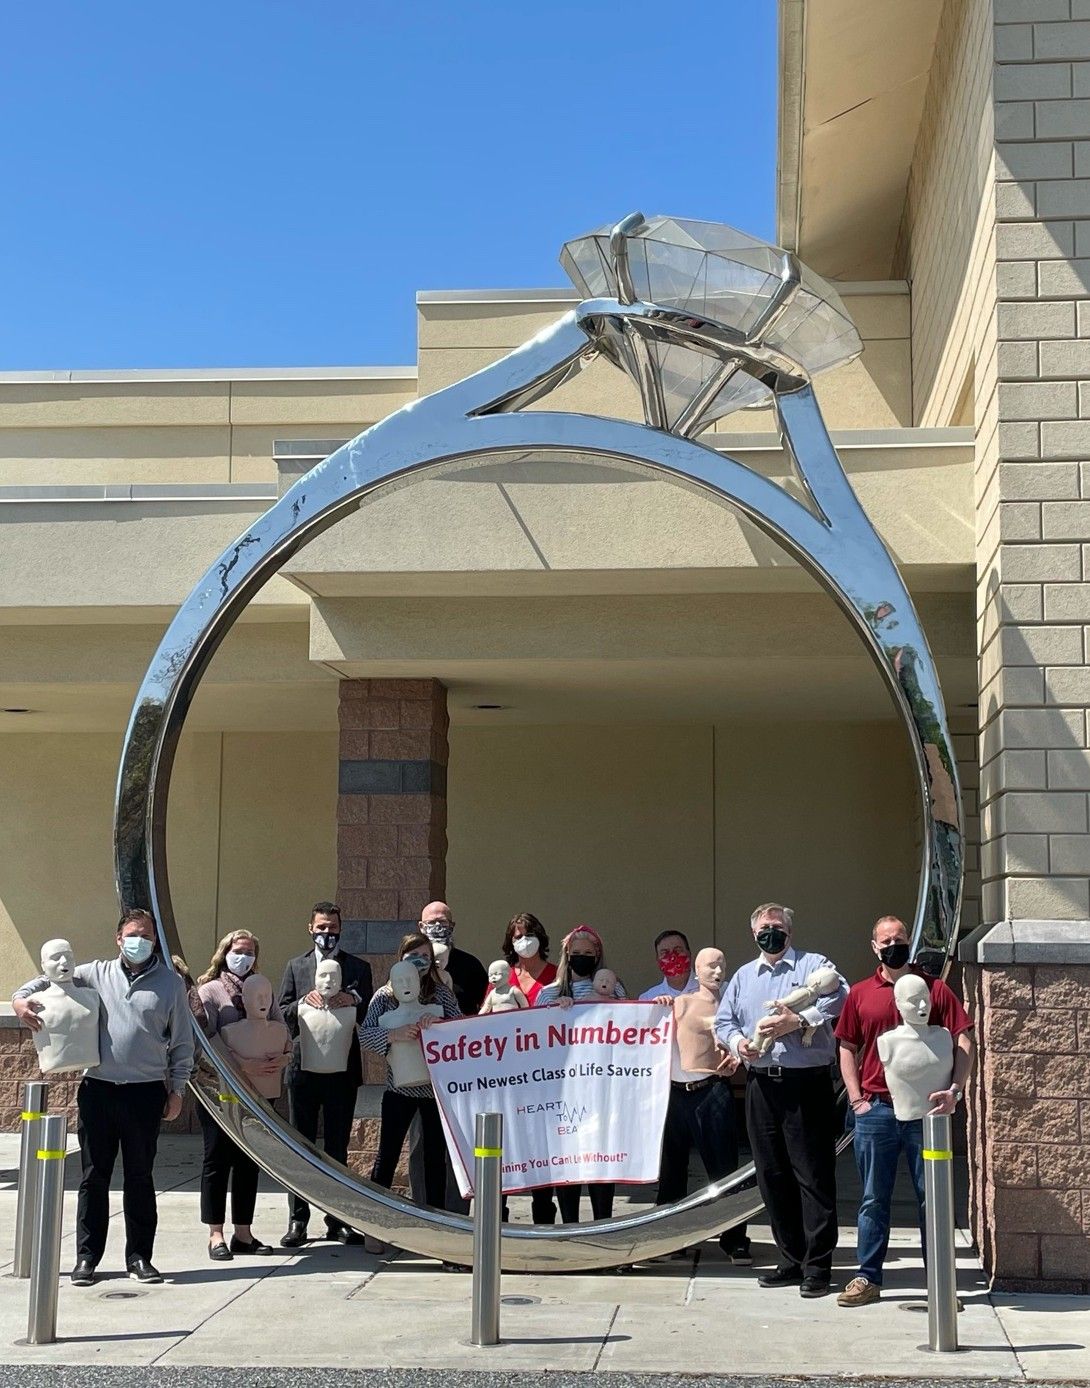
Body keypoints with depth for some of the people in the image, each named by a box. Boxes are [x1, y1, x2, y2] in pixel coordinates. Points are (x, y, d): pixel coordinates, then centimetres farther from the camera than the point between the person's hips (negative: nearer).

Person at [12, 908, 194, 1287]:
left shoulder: (170, 983, 4)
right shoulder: (97, 974, 6)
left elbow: (182, 1042, 6)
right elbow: (52, 980, 12)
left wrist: (176, 1089, 3)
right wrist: (22, 998, -9)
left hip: (146, 1093, -1)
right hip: (98, 1089, 1)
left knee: (140, 1177, 7)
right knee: (93, 1176, 5)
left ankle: (139, 1256, 16)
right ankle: (87, 1256, 14)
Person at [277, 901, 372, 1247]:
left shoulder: (358, 967, 7)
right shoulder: (296, 966, 10)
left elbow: (368, 1017, 2)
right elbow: (283, 1012, 4)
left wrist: (353, 1000, -16)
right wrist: (304, 1001, -13)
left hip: (343, 1068, -1)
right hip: (303, 1066, 1)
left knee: (338, 1146, 6)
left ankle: (338, 1220, 13)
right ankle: (298, 1219, 10)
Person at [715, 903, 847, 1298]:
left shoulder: (814, 966, 3)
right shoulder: (743, 977, 20)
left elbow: (839, 999, -14)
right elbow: (723, 1021, 19)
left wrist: (798, 1021, -22)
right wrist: (737, 1041, -3)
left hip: (806, 1084, -5)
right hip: (761, 1085, 6)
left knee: (813, 1175, -6)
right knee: (772, 1176, 8)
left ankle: (817, 1265, -1)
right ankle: (792, 1260, 18)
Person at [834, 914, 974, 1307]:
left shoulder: (935, 989, 1)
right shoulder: (860, 993, 7)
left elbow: (963, 1043, -2)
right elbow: (847, 1049, 12)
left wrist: (955, 1090, -15)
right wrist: (857, 1099, 2)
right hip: (875, 1110, 1)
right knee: (874, 1199, 8)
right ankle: (868, 1278, 15)